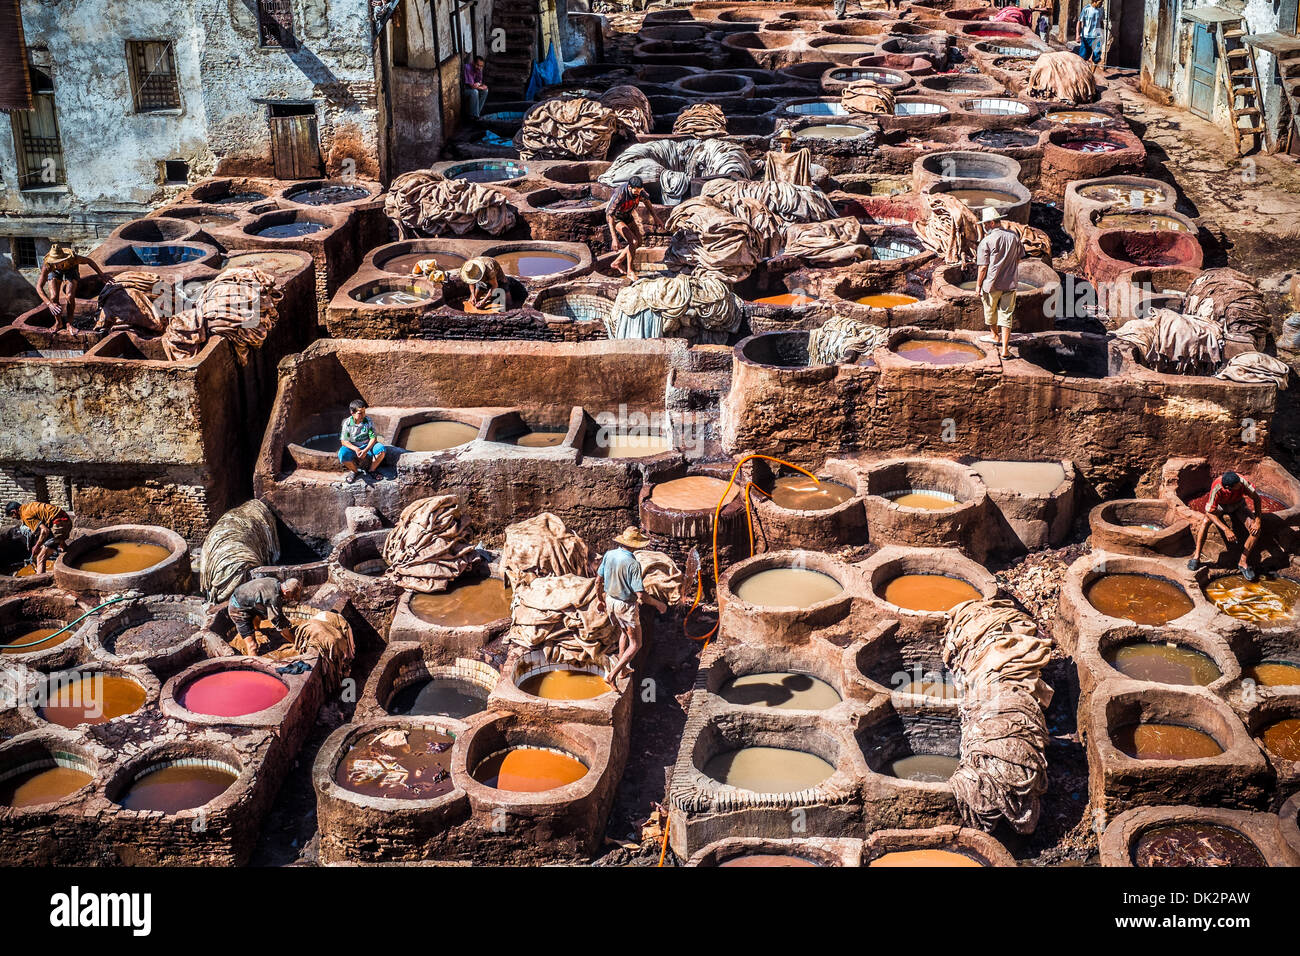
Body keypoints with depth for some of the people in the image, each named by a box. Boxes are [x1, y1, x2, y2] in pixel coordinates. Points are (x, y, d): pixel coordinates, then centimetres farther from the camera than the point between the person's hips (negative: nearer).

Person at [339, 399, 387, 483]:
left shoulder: (368, 421, -9)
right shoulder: (347, 423, -11)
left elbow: (373, 438, -10)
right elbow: (343, 441, -10)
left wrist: (365, 450, -26)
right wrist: (355, 449, -28)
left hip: (368, 446, 1)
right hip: (352, 447, -1)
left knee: (382, 450, -27)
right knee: (342, 455, -33)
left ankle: (371, 470, -2)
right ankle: (355, 471, -2)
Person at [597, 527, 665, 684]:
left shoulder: (609, 554, -8)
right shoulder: (632, 564, -27)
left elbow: (599, 579, 4)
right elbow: (641, 595, -27)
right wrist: (658, 604, -10)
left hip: (610, 601, 7)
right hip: (626, 606, -7)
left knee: (623, 632, 31)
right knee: (635, 644, 6)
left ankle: (622, 668, 37)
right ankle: (613, 674, -4)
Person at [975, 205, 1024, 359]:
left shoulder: (986, 241, -15)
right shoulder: (1014, 237, 0)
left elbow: (983, 267, -14)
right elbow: (1018, 259, 10)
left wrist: (978, 285, -3)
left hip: (991, 284, -4)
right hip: (1010, 283, 4)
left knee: (990, 310, 21)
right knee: (1006, 314, 7)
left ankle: (994, 335, 43)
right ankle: (1004, 349, 4)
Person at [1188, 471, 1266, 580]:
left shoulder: (1242, 482, -34)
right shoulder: (1216, 489, -38)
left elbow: (1256, 498, -17)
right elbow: (1209, 513, -32)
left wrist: (1258, 521, -25)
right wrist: (1226, 530, -42)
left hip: (1238, 506, 2)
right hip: (1220, 506, -2)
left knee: (1255, 530, -22)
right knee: (1205, 521, -33)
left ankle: (1243, 563, -8)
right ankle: (1196, 557, -24)